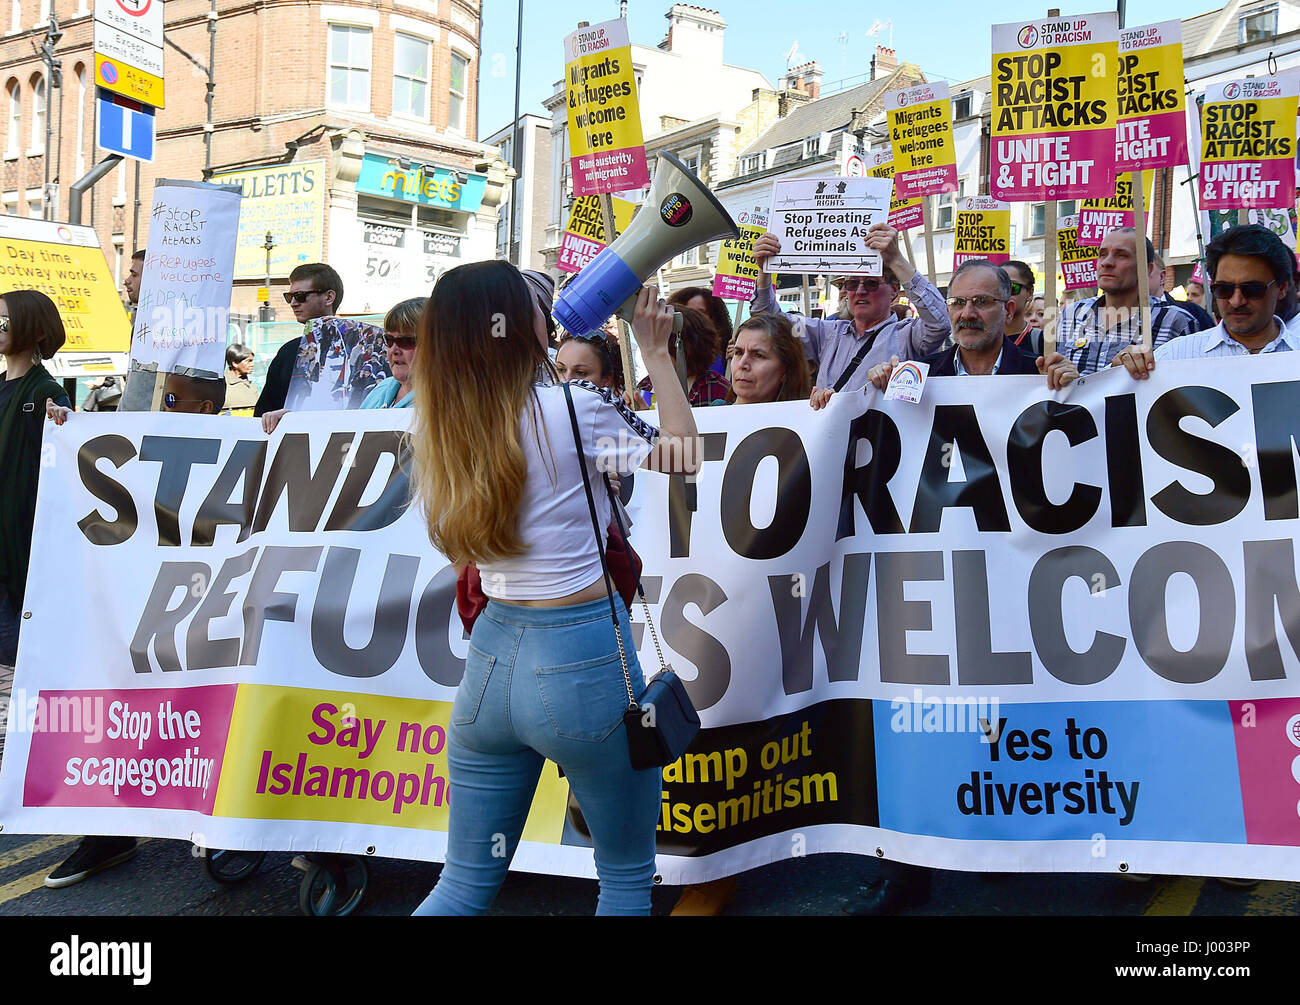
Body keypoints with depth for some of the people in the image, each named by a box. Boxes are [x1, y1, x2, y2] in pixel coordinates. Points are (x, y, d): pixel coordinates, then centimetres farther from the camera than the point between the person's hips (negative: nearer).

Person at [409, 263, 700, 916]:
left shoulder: (436, 428, 1)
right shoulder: (574, 408, -13)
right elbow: (683, 454, -1)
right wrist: (655, 352, 7)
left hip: (488, 659, 6)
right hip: (582, 660, -5)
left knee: (465, 885, 18)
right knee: (627, 878, 15)